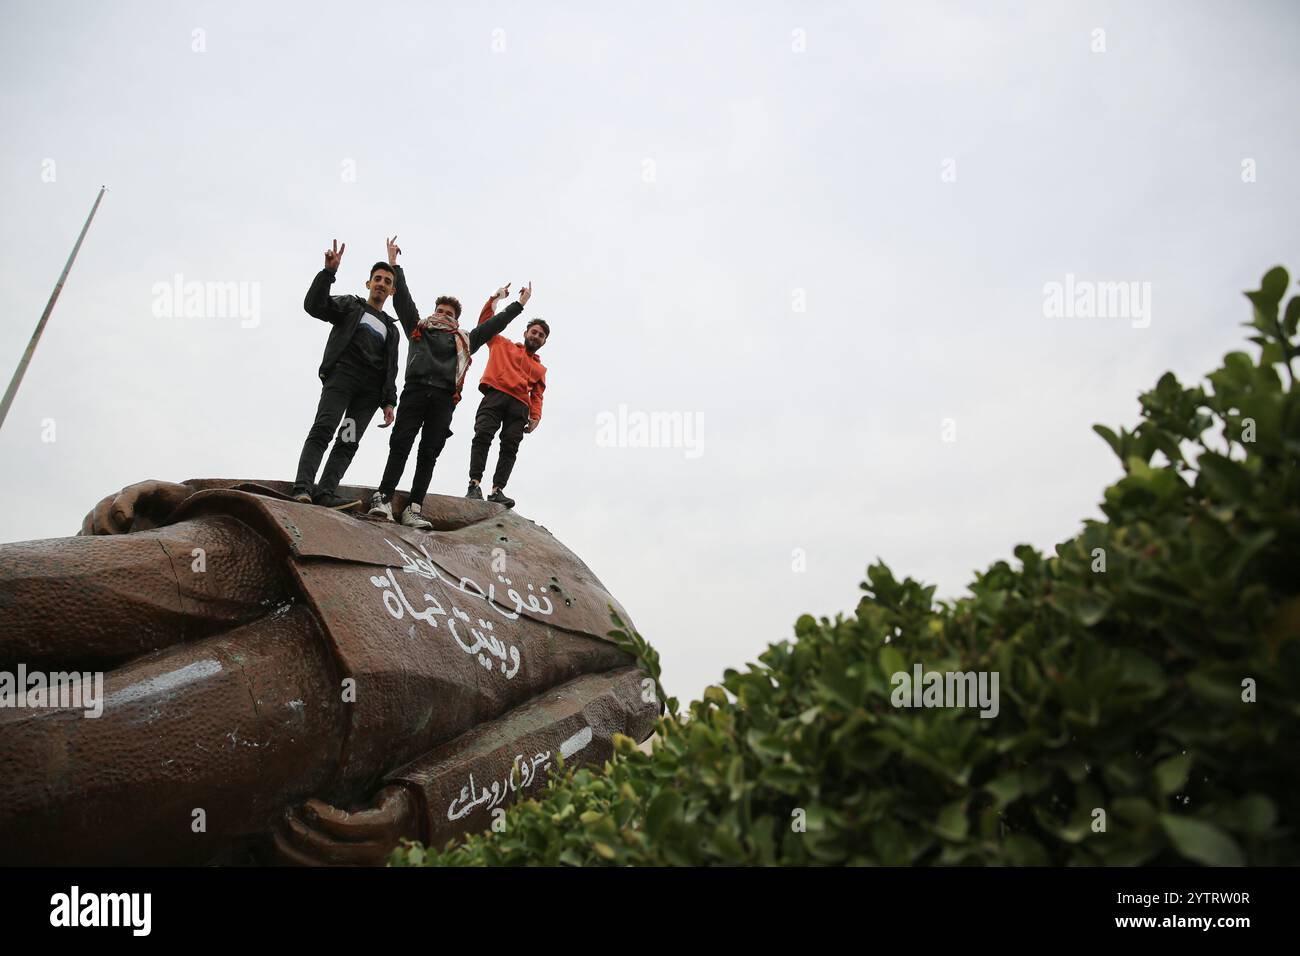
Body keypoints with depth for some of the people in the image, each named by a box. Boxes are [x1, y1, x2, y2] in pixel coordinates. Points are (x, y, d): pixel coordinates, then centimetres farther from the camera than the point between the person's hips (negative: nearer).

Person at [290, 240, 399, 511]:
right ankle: (302, 488, -31)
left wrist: (389, 402, 10)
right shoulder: (350, 306, 18)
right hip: (342, 375, -4)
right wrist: (329, 271, -12)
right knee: (322, 430, -20)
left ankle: (326, 492, -19)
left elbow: (391, 370, 24)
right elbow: (313, 305, -1)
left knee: (348, 442, -9)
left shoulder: (391, 329, 29)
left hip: (370, 390, 5)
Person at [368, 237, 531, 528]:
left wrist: (519, 305, 29)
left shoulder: (464, 340, 25)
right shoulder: (418, 328, 22)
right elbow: (403, 298, 19)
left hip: (444, 398, 1)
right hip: (415, 390, -1)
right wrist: (394, 265, 15)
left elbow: (494, 324, 28)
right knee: (400, 445, -10)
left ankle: (413, 509, -5)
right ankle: (383, 499, -16)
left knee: (429, 454, -3)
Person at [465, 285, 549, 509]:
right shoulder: (502, 345, 27)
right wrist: (495, 298, 15)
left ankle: (497, 490, -23)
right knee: (483, 436, -21)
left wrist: (535, 417, 3)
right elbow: (485, 323, 23)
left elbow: (537, 396, 20)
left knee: (510, 447, -14)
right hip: (495, 395, -2)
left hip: (519, 406, 2)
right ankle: (474, 484, -30)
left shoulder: (540, 369, 29)